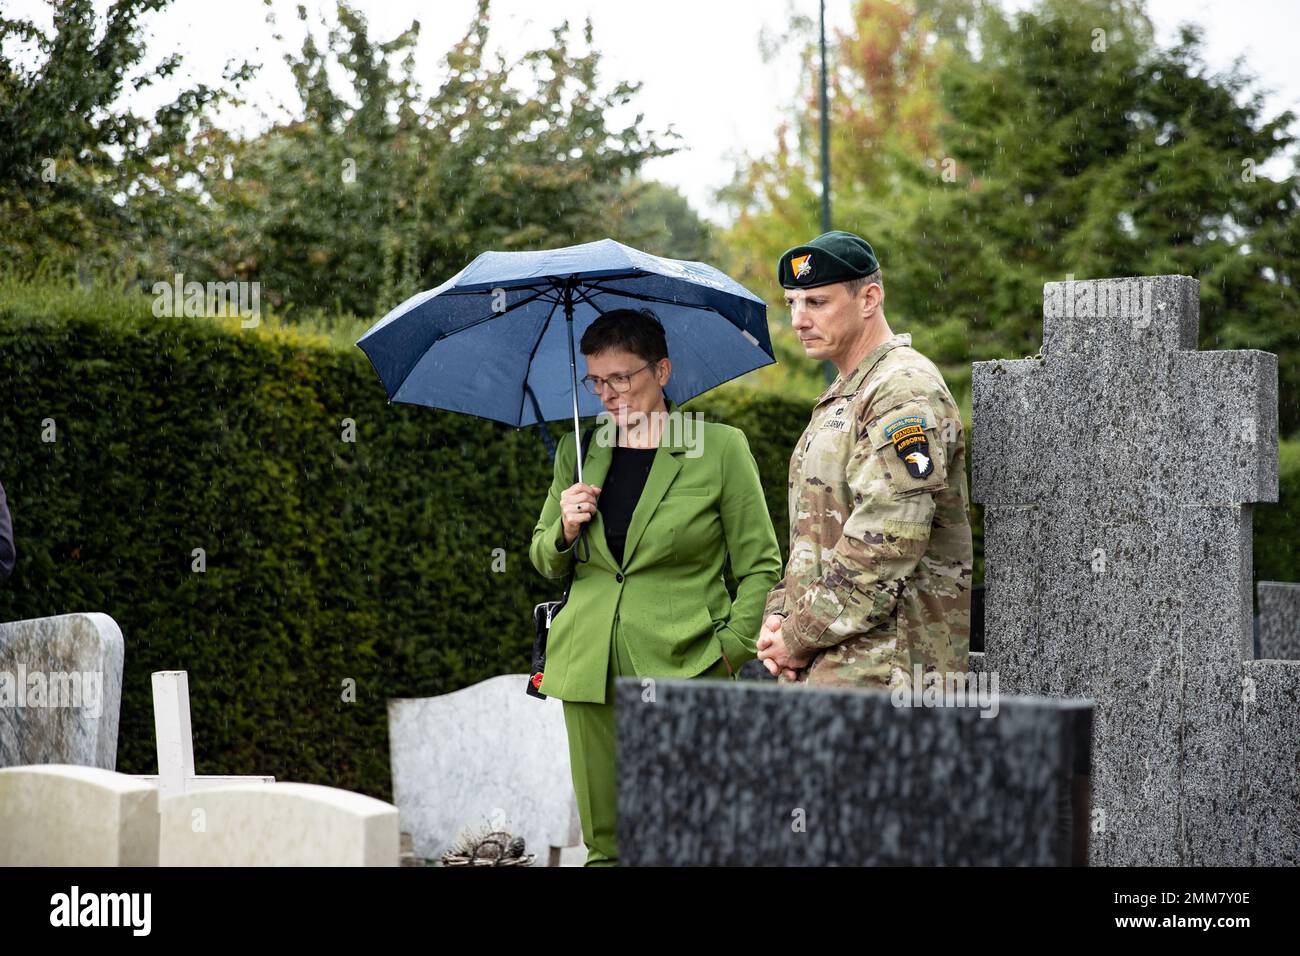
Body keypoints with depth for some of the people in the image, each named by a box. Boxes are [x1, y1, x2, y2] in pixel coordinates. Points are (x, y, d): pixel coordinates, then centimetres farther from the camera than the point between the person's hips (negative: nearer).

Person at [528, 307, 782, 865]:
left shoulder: (721, 449, 1)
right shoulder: (577, 453, 13)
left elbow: (760, 565, 4)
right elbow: (544, 562, 21)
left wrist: (732, 647, -6)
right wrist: (565, 530, 0)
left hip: (683, 672, -4)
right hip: (589, 669, 4)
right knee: (605, 837, 4)